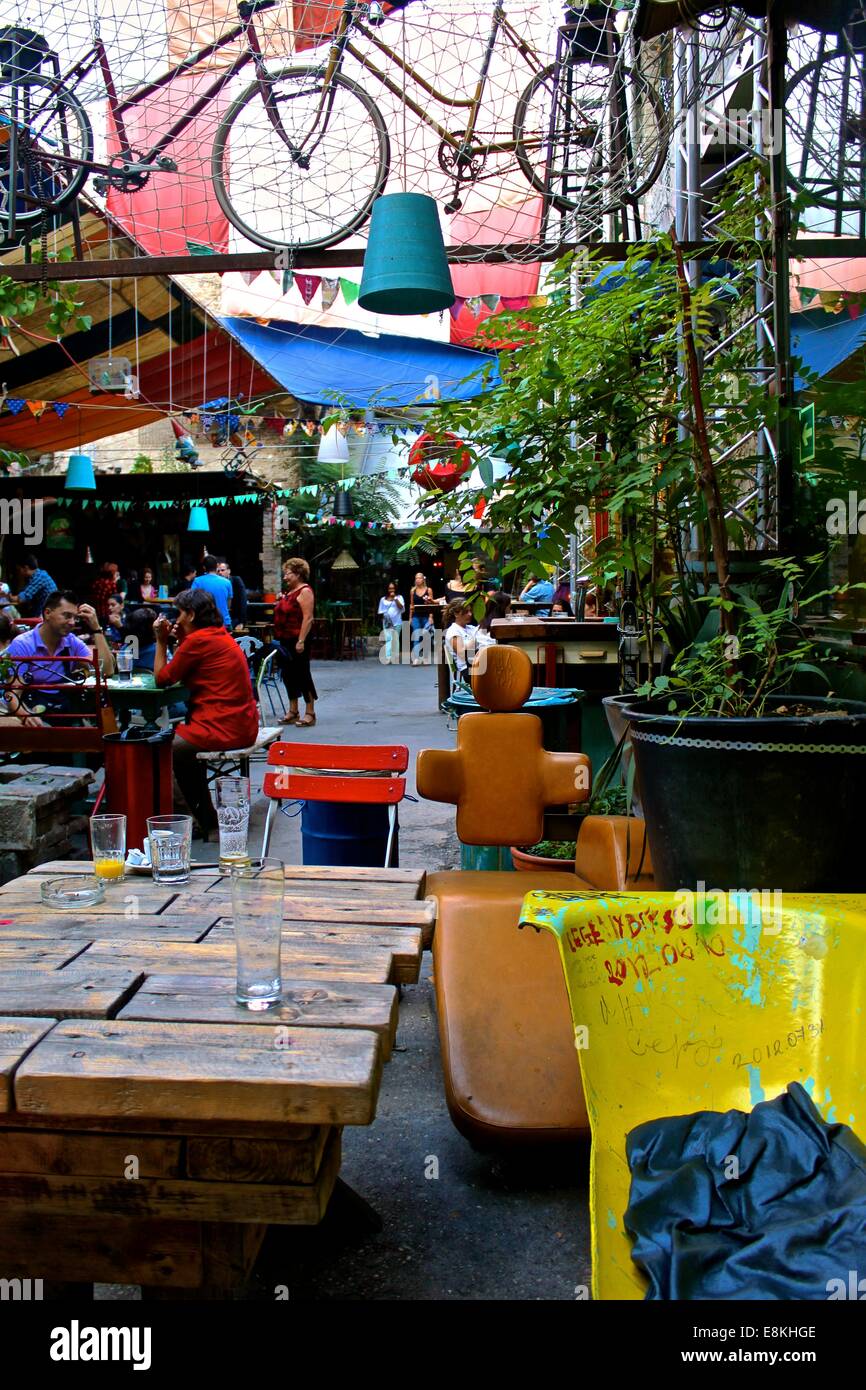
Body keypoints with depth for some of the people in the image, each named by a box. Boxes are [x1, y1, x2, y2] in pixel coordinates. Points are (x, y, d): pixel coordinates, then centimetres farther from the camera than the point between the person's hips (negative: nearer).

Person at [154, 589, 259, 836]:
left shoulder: (199, 640, -14)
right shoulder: (221, 634, 15)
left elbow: (162, 678, -4)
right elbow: (184, 675, 19)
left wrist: (161, 640, 4)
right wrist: (182, 640, 12)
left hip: (222, 728, -10)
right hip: (242, 725, 10)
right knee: (179, 735, 25)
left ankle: (206, 819, 11)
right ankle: (205, 816, 28)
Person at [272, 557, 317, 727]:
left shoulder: (304, 591, -11)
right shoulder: (289, 592, 17)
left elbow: (308, 618, -19)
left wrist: (301, 641, -23)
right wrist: (279, 603, 12)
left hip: (296, 641, -10)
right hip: (285, 641, 10)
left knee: (302, 675, -4)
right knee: (288, 675, 11)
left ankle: (310, 713, 3)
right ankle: (293, 712, 19)